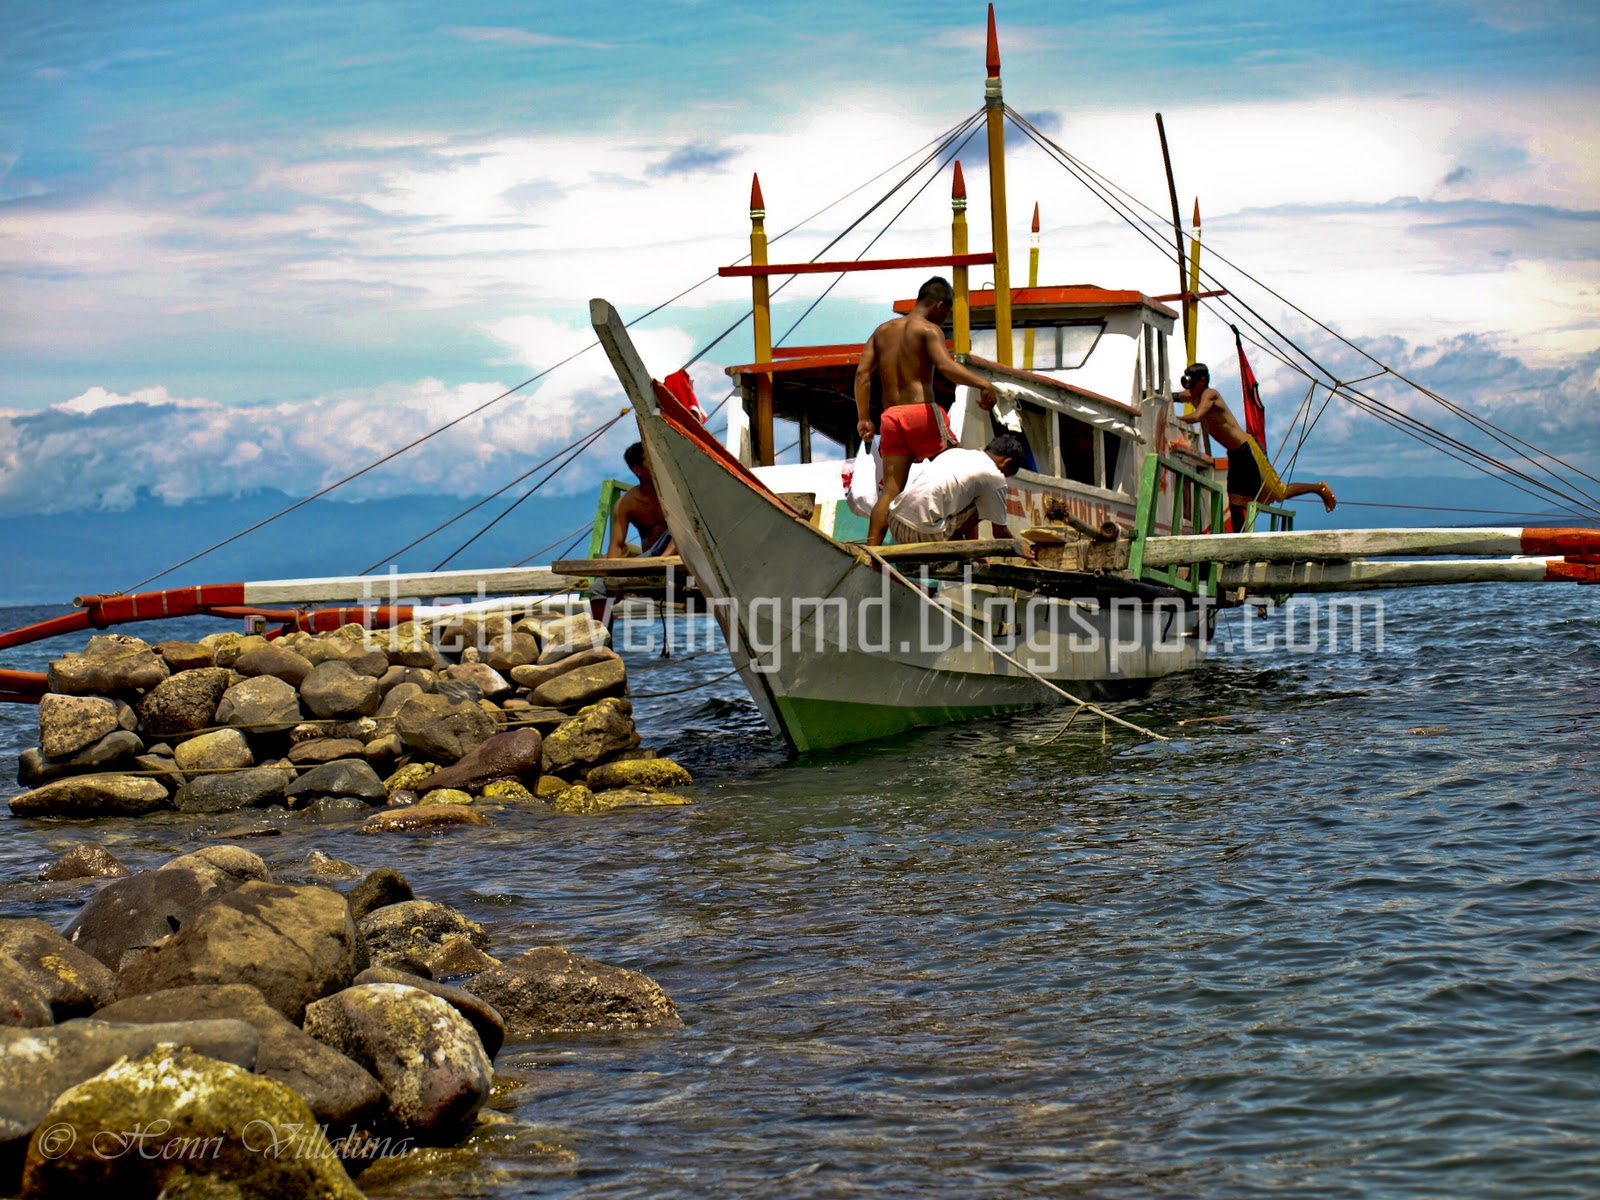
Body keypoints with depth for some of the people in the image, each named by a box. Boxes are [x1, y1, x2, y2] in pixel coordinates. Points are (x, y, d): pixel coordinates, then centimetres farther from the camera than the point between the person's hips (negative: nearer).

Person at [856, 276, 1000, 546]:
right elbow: (946, 366, -19)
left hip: (891, 416, 6)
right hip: (922, 412, -6)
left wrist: (863, 418, 12)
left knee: (891, 489, 3)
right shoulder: (929, 329, -1)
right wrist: (983, 383, -24)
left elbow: (862, 373, 11)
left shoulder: (883, 330, 18)